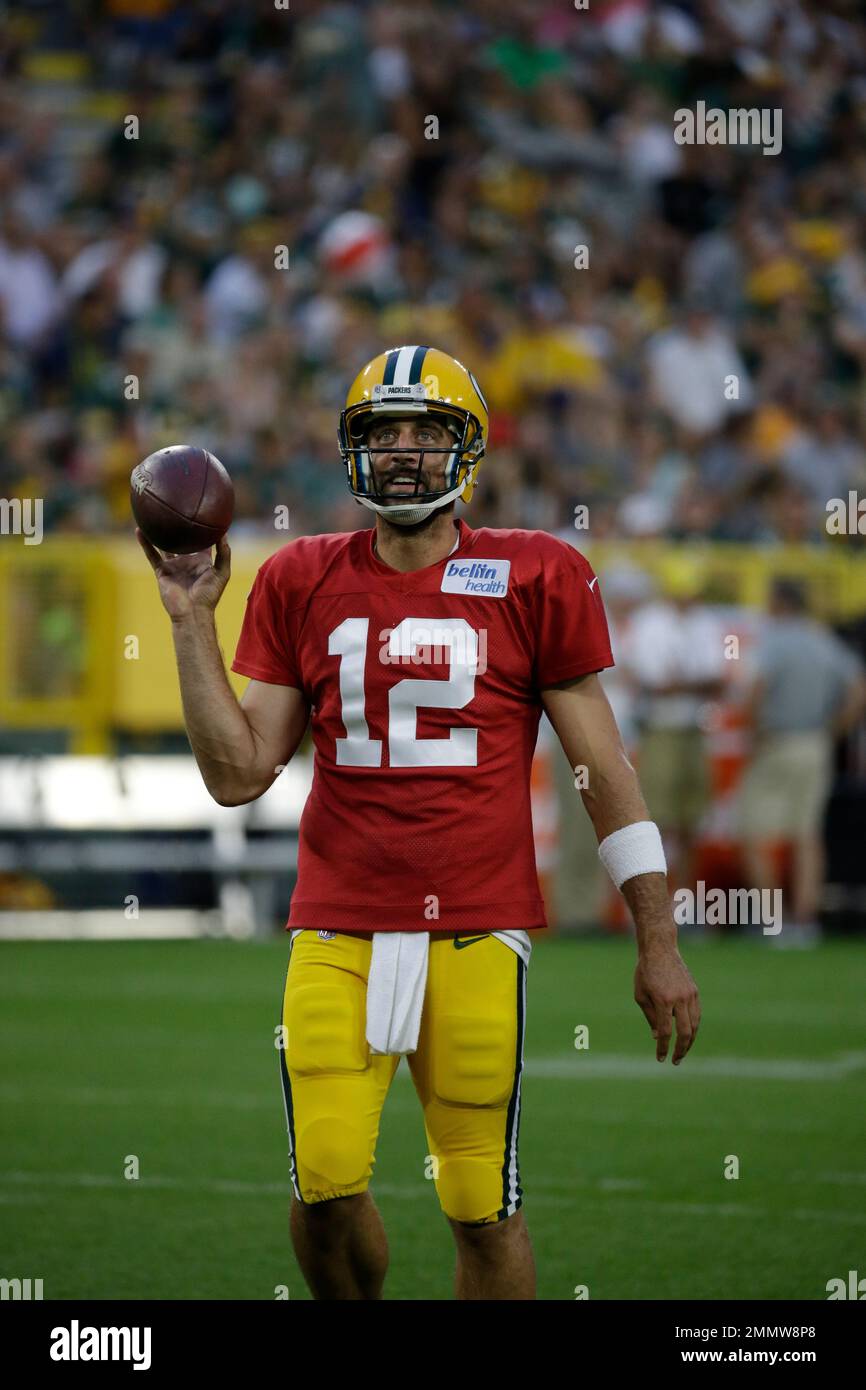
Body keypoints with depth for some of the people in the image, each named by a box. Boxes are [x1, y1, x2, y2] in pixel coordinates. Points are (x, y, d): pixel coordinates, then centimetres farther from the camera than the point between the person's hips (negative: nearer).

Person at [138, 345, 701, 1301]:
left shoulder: (531, 580, 2)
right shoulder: (304, 584, 9)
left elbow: (606, 773, 5)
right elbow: (238, 774, 7)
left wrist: (659, 947, 5)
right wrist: (192, 621, 2)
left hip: (477, 929, -2)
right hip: (338, 927, 2)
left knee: (484, 1209, -3)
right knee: (324, 1185, -10)